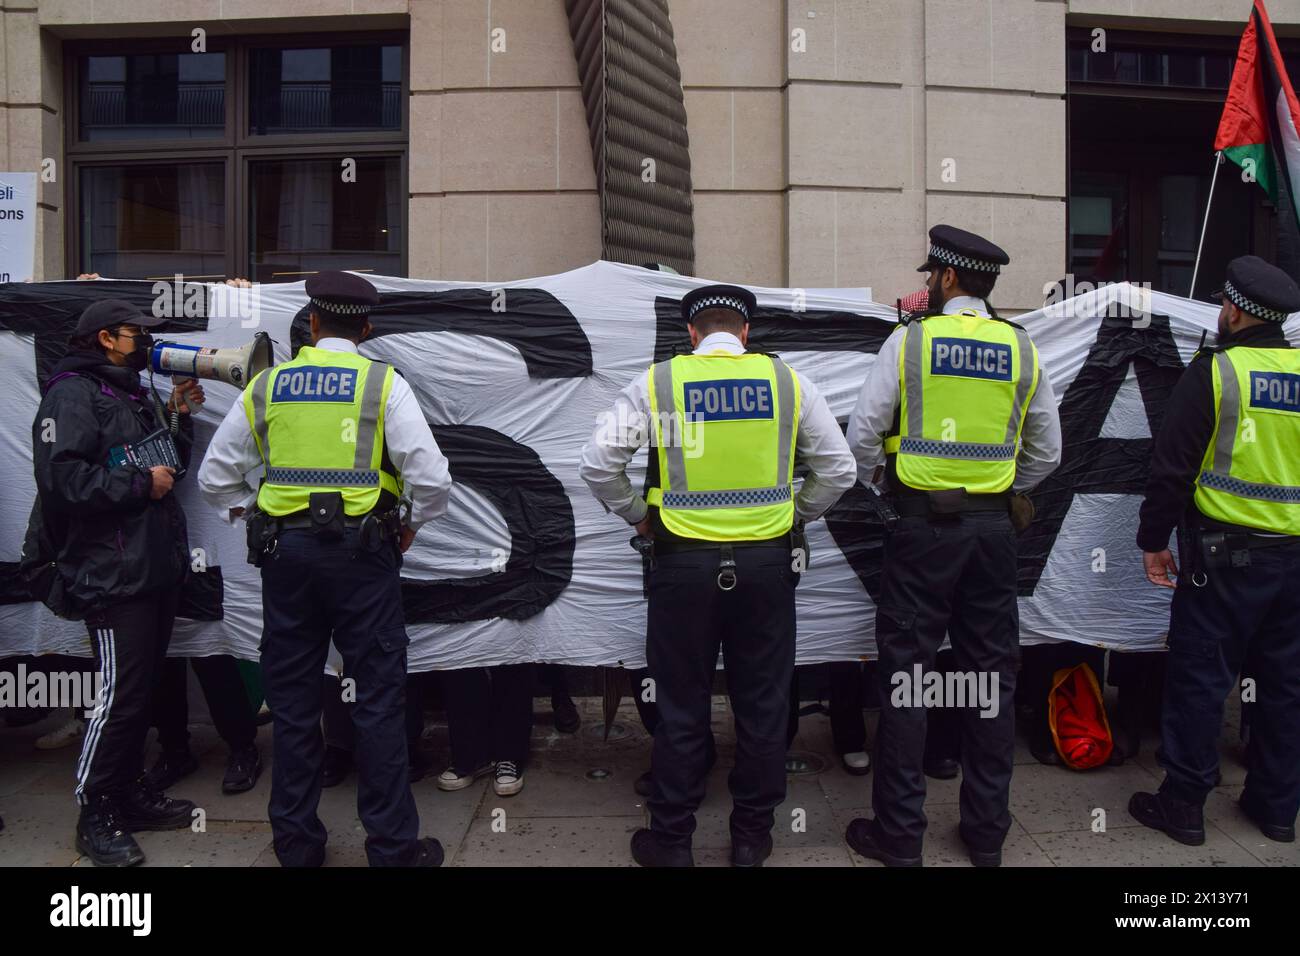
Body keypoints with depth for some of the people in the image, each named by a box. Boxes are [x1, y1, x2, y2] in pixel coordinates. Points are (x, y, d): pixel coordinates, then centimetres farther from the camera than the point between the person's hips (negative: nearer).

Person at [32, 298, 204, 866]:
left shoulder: (133, 394, 21)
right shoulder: (72, 394, -9)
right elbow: (61, 478, -22)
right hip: (113, 576, -9)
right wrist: (141, 484, -16)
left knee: (142, 688, 16)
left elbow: (169, 464, 26)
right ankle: (94, 815, 11)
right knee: (120, 694, -5)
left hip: (157, 569, 9)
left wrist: (178, 415, 12)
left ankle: (130, 792, 30)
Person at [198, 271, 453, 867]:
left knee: (292, 699, 12)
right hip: (361, 550, -3)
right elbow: (431, 478, -10)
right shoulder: (384, 384, -3)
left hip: (284, 549, 4)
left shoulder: (266, 385, 7)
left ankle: (295, 841, 23)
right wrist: (411, 525, 6)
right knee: (379, 698, 3)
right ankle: (391, 843, 10)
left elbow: (215, 477, 12)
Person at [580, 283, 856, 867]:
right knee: (762, 705, 14)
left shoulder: (657, 383, -2)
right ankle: (752, 837, 27)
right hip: (767, 562, 1)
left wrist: (637, 516, 9)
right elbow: (838, 469, 3)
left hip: (684, 562, -1)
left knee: (681, 708, 11)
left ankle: (671, 839, 25)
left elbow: (598, 464, -4)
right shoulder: (787, 380, 1)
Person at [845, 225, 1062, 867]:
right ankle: (987, 833, 23)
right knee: (991, 678, 11)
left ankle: (898, 836, 12)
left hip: (923, 525, -3)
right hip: (993, 527, 4)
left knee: (906, 676, 4)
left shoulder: (909, 339, -4)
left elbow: (863, 434, -6)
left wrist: (875, 483, 12)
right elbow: (1047, 451, 11)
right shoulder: (1022, 349, 6)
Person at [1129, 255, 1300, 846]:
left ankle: (1183, 804, 12)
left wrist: (1154, 539, -2)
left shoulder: (1215, 371, -10)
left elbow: (1172, 465, -11)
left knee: (1200, 678, 3)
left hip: (1225, 553, -6)